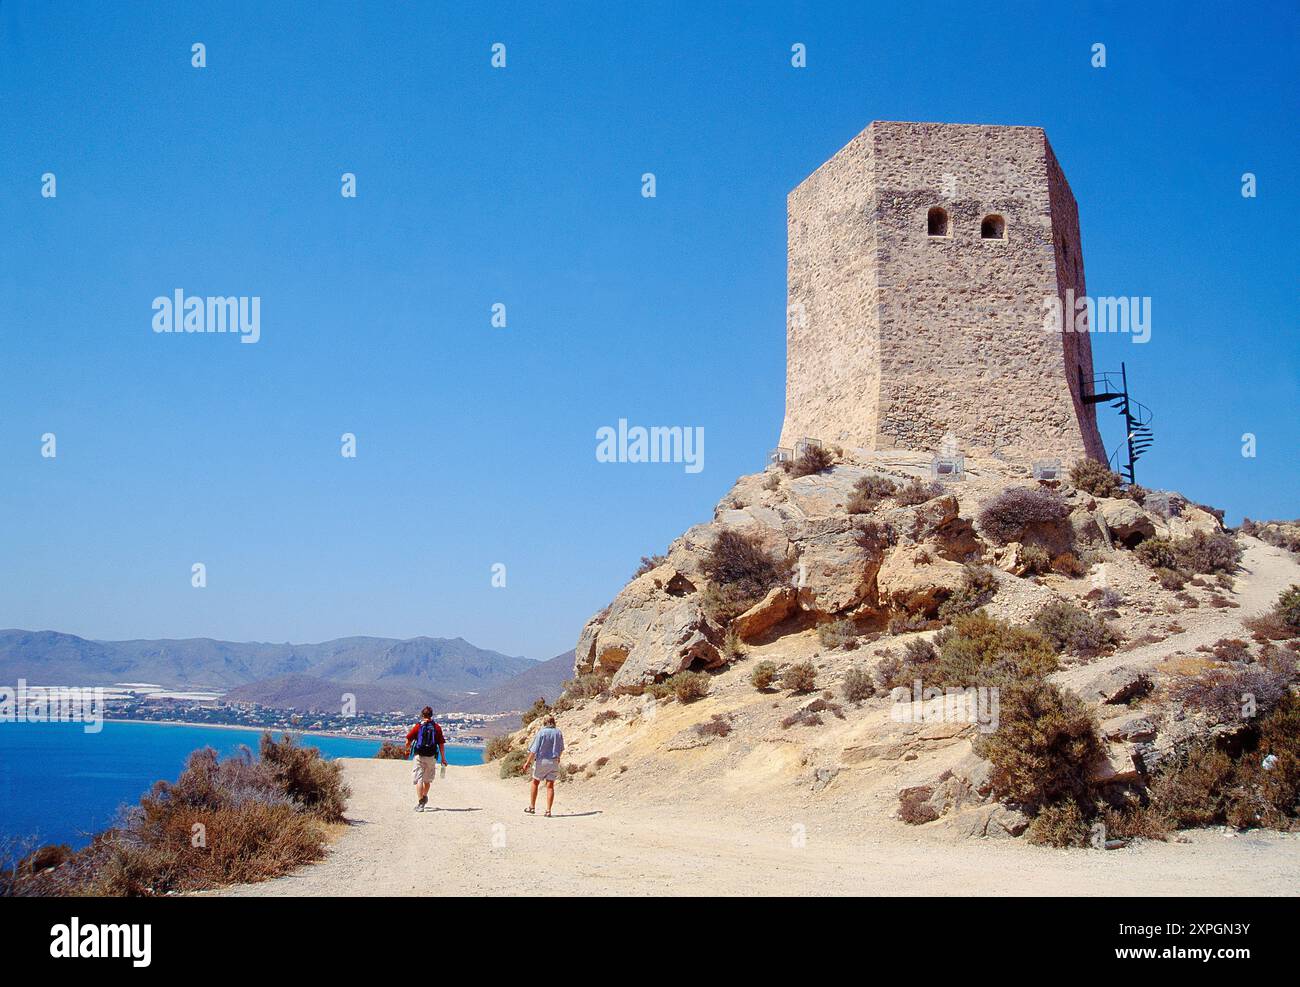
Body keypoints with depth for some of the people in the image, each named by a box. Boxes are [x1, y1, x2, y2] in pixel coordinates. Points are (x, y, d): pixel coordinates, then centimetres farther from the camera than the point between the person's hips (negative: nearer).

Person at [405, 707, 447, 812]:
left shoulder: (418, 726, -3)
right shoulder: (437, 728, 2)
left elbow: (408, 741, -1)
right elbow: (441, 744, -1)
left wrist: (407, 750, 19)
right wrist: (443, 759, 5)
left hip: (419, 756, -2)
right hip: (431, 757, 3)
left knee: (419, 780, -2)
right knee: (427, 780, 21)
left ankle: (421, 803, -12)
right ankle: (424, 797, 39)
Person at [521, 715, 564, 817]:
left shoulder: (541, 732, -11)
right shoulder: (558, 733, 1)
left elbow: (534, 749, -13)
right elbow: (561, 749, 14)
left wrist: (527, 762, -8)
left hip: (542, 760, -3)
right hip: (554, 762, 3)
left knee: (535, 783, 14)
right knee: (550, 786, 3)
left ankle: (532, 807, 18)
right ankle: (548, 810, -1)